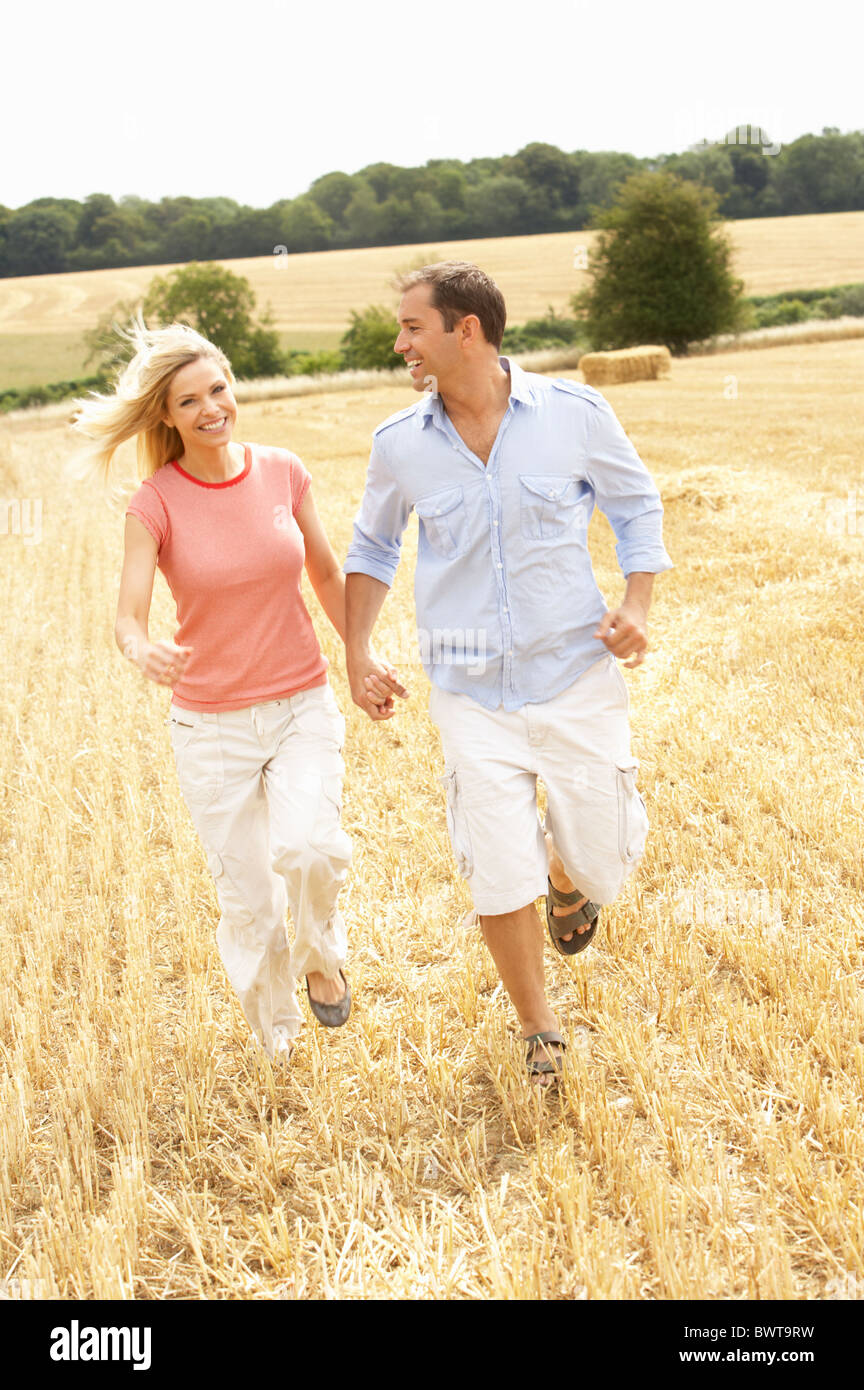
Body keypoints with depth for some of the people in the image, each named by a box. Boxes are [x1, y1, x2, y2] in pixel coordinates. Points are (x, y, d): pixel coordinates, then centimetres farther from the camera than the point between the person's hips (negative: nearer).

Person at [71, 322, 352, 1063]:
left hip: (303, 705, 1)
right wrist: (144, 652, -41)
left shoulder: (283, 472, -4)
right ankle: (278, 1039, 31)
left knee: (308, 847, -25)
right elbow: (128, 619, -18)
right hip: (212, 724, -1)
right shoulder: (155, 503, -10)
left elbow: (327, 574, 10)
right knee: (248, 900, 5)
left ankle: (322, 954, 8)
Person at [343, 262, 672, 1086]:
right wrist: (358, 654, 7)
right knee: (499, 881, -2)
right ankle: (538, 1028, 25)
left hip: (576, 676, 0)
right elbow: (372, 546, 15)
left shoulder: (574, 414, -7)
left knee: (605, 861, 6)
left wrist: (636, 604, -7)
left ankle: (565, 873, 46)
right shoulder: (399, 445, -2)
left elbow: (636, 502, 7)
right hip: (471, 696, 1)